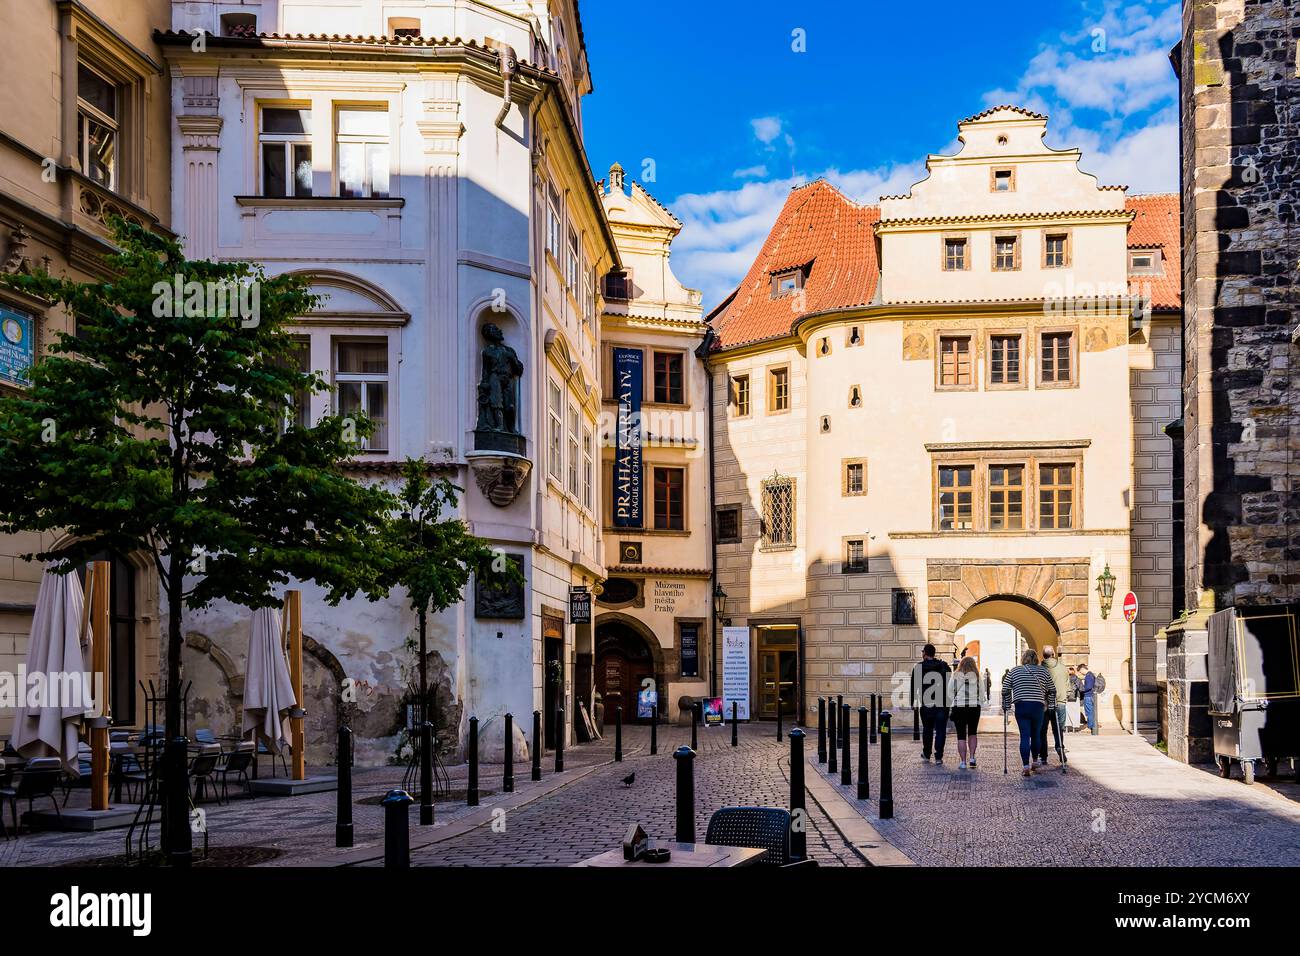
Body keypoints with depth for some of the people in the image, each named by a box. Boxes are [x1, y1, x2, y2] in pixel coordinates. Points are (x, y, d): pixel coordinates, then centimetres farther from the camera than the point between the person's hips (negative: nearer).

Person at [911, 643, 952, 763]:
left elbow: (914, 687, 0)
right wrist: (950, 701, 7)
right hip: (942, 704, 0)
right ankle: (938, 757, -1)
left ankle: (926, 754, 23)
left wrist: (913, 702, 7)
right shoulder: (944, 666, 2)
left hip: (926, 705, 0)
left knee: (927, 729, 15)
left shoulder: (918, 667, -1)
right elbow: (950, 685, 2)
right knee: (940, 731, 2)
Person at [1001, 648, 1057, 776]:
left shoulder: (1014, 671, 8)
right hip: (1038, 707, 1)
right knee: (1035, 735, 16)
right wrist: (1050, 705, 20)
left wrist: (1006, 706, 14)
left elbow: (1005, 690, 5)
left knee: (1024, 736, -3)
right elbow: (1052, 690, 11)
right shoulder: (1042, 672, 9)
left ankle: (1026, 766, -13)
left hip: (1021, 707, -1)